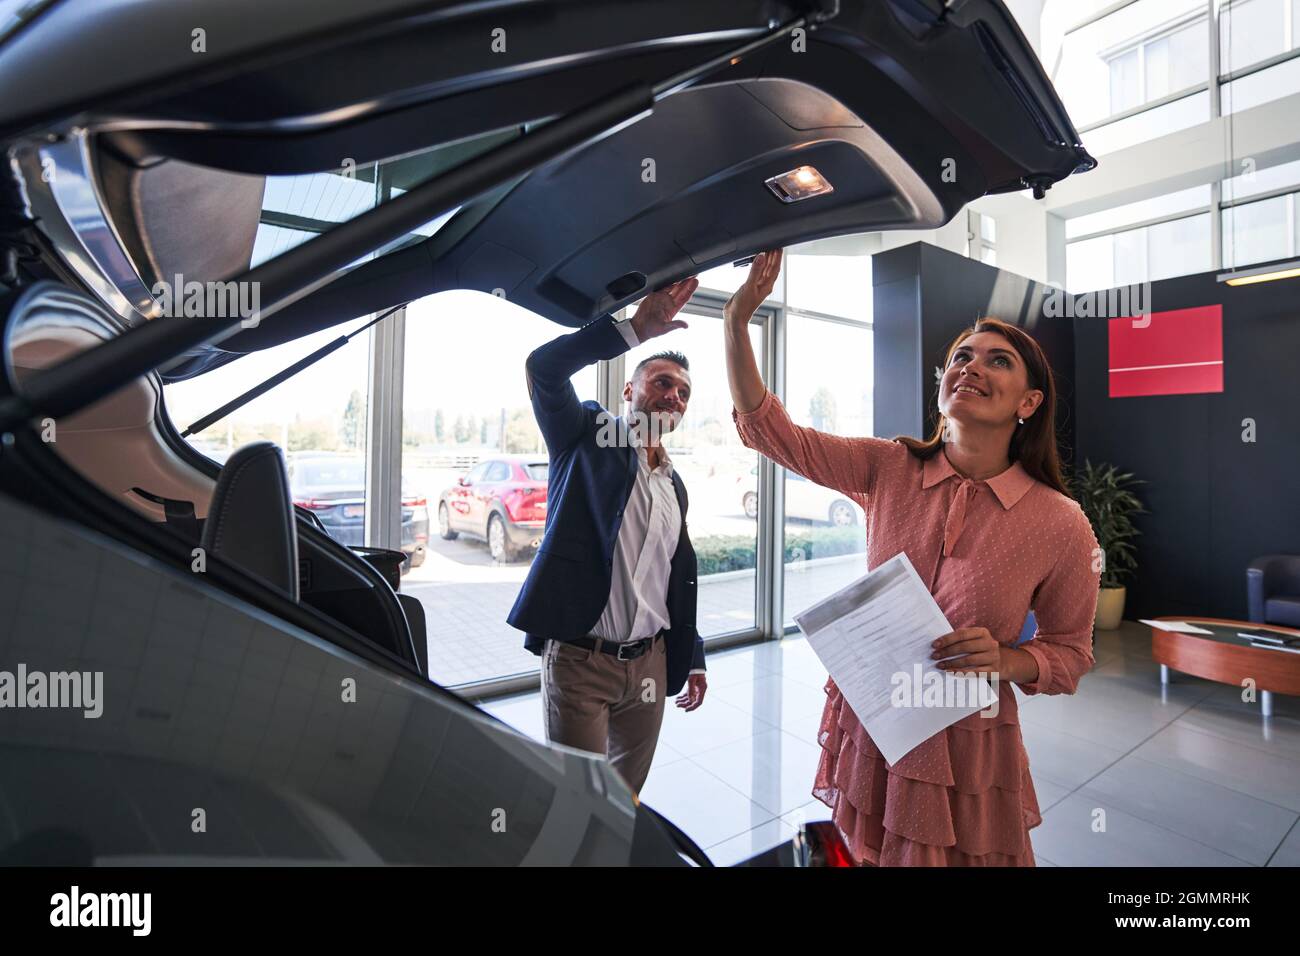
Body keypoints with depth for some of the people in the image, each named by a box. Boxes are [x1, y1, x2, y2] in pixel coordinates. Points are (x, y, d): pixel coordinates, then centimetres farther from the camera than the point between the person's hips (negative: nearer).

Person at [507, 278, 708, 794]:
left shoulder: (674, 486, 14)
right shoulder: (587, 437, -2)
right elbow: (544, 366, -20)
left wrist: (692, 659, 18)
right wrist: (635, 330, -22)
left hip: (649, 663, 6)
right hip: (579, 660, -5)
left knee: (627, 794, 18)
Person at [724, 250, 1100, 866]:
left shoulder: (1061, 525, -11)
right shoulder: (889, 470, -7)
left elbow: (1069, 653, 1)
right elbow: (766, 428, -11)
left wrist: (1005, 661, -21)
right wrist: (737, 318, -21)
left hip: (967, 752, -2)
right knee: (867, 856, 21)